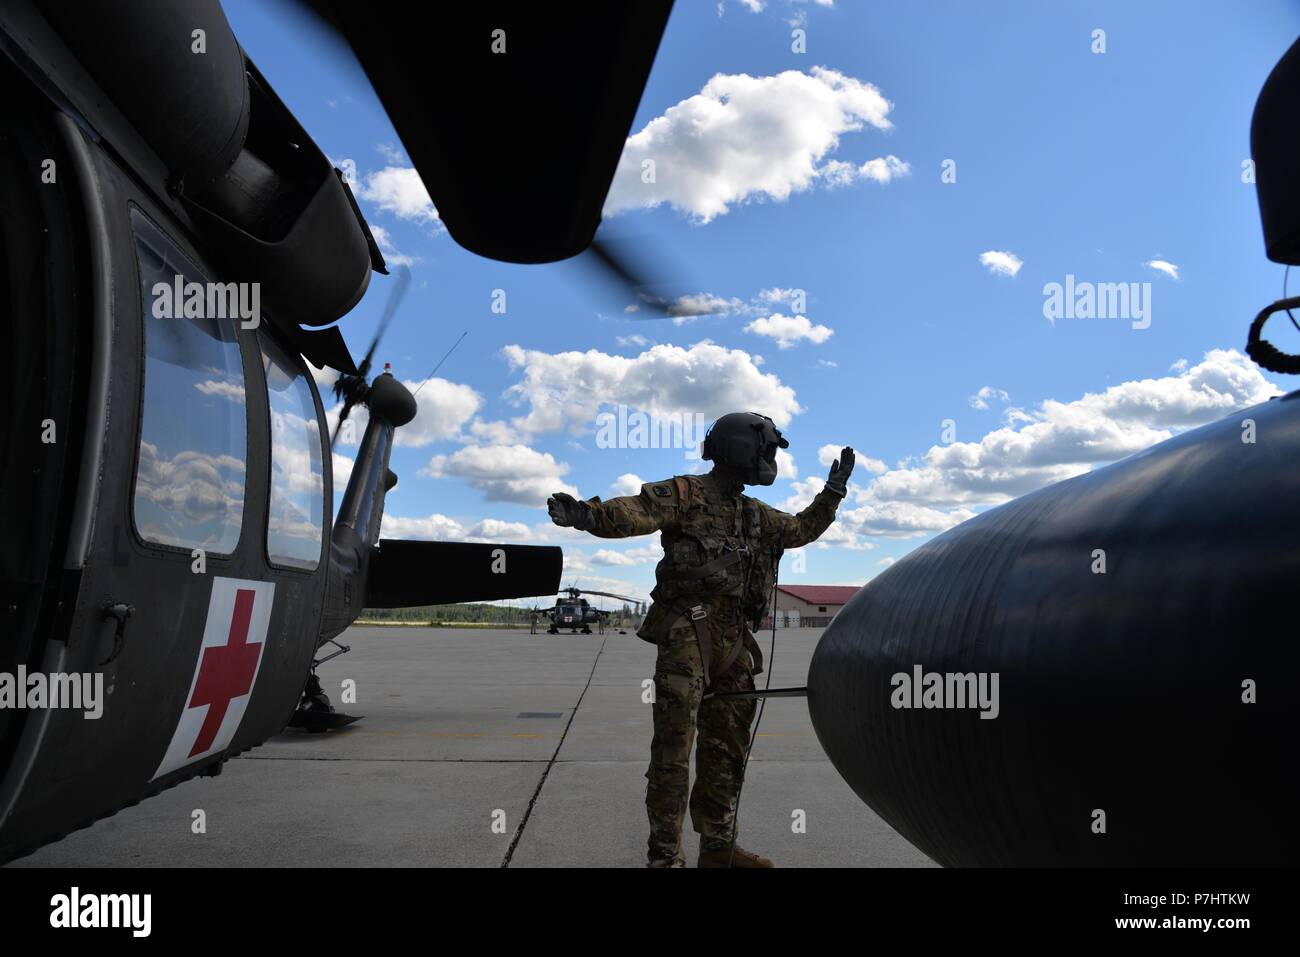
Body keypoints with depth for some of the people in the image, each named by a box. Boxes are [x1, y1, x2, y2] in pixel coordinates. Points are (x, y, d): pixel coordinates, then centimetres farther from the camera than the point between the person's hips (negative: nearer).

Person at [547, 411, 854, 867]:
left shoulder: (756, 515, 19)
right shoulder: (686, 494, -4)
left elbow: (802, 529, 34)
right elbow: (635, 512, -21)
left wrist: (833, 490, 27)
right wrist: (587, 515, -41)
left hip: (733, 642, 8)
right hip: (686, 636, -8)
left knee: (727, 748, 13)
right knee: (674, 747, -7)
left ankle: (718, 846, 25)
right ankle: (665, 853, 2)